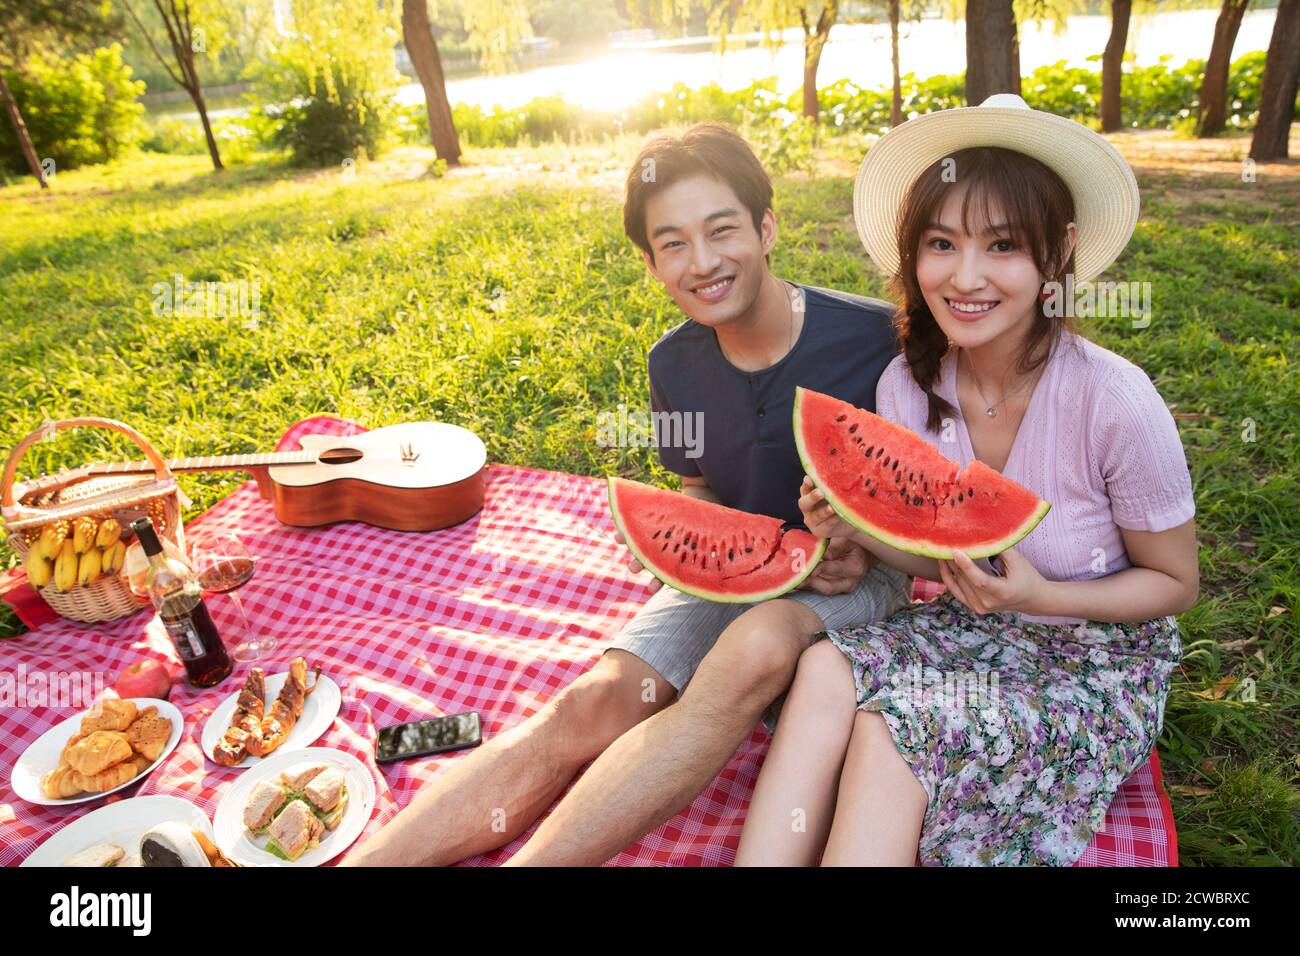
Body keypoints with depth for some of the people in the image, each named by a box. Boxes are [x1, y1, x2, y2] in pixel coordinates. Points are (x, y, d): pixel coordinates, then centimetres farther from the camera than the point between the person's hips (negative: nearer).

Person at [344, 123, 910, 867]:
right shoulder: (675, 364, -1)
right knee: (591, 707, -21)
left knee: (759, 642, -38)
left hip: (855, 576, -3)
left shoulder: (876, 337, -14)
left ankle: (531, 858, -34)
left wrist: (866, 546, -20)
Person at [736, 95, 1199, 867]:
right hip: (971, 627, 4)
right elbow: (939, 558, 0)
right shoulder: (907, 388, -10)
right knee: (828, 668, -24)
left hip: (1099, 657, -3)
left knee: (889, 724, -27)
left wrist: (1043, 597, -26)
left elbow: (1175, 583, -8)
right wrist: (858, 527, -20)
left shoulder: (1116, 403, -23)